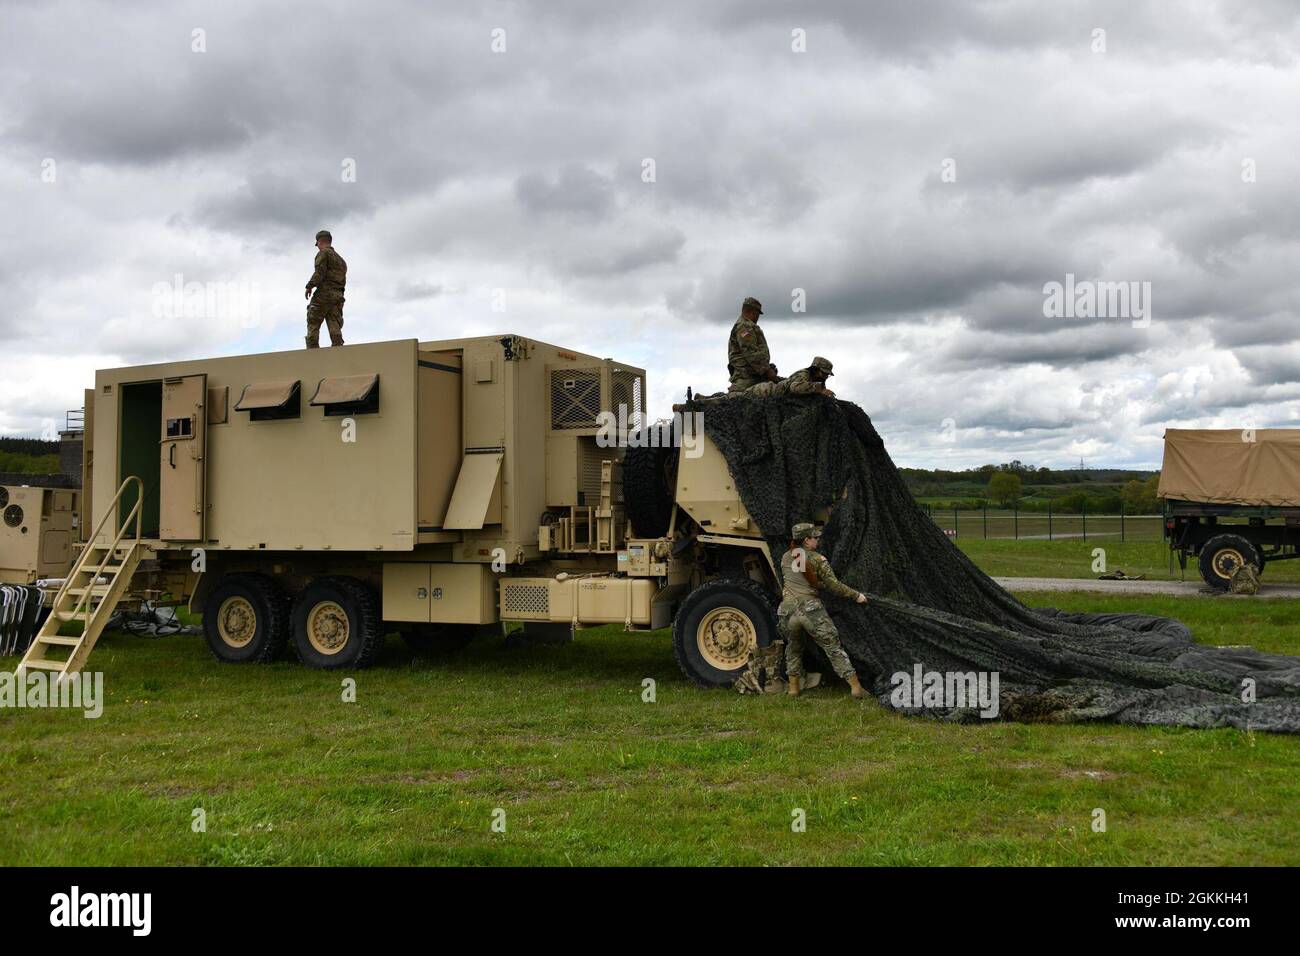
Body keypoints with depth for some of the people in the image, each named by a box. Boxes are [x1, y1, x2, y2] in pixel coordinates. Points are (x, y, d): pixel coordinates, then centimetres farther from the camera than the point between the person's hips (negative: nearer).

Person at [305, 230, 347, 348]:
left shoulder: (323, 253, 2)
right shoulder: (340, 259, 27)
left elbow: (320, 272, -12)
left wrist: (309, 286, -9)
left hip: (324, 293, -7)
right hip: (338, 296, 7)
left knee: (313, 325, -6)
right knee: (335, 327, -3)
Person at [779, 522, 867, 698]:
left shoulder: (785, 558, 14)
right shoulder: (818, 559, 2)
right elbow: (833, 585, 1)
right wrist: (856, 595, 10)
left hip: (787, 610, 3)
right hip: (811, 610, -3)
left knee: (793, 647, 26)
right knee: (834, 648, 5)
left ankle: (793, 686, 22)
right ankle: (854, 685, 3)